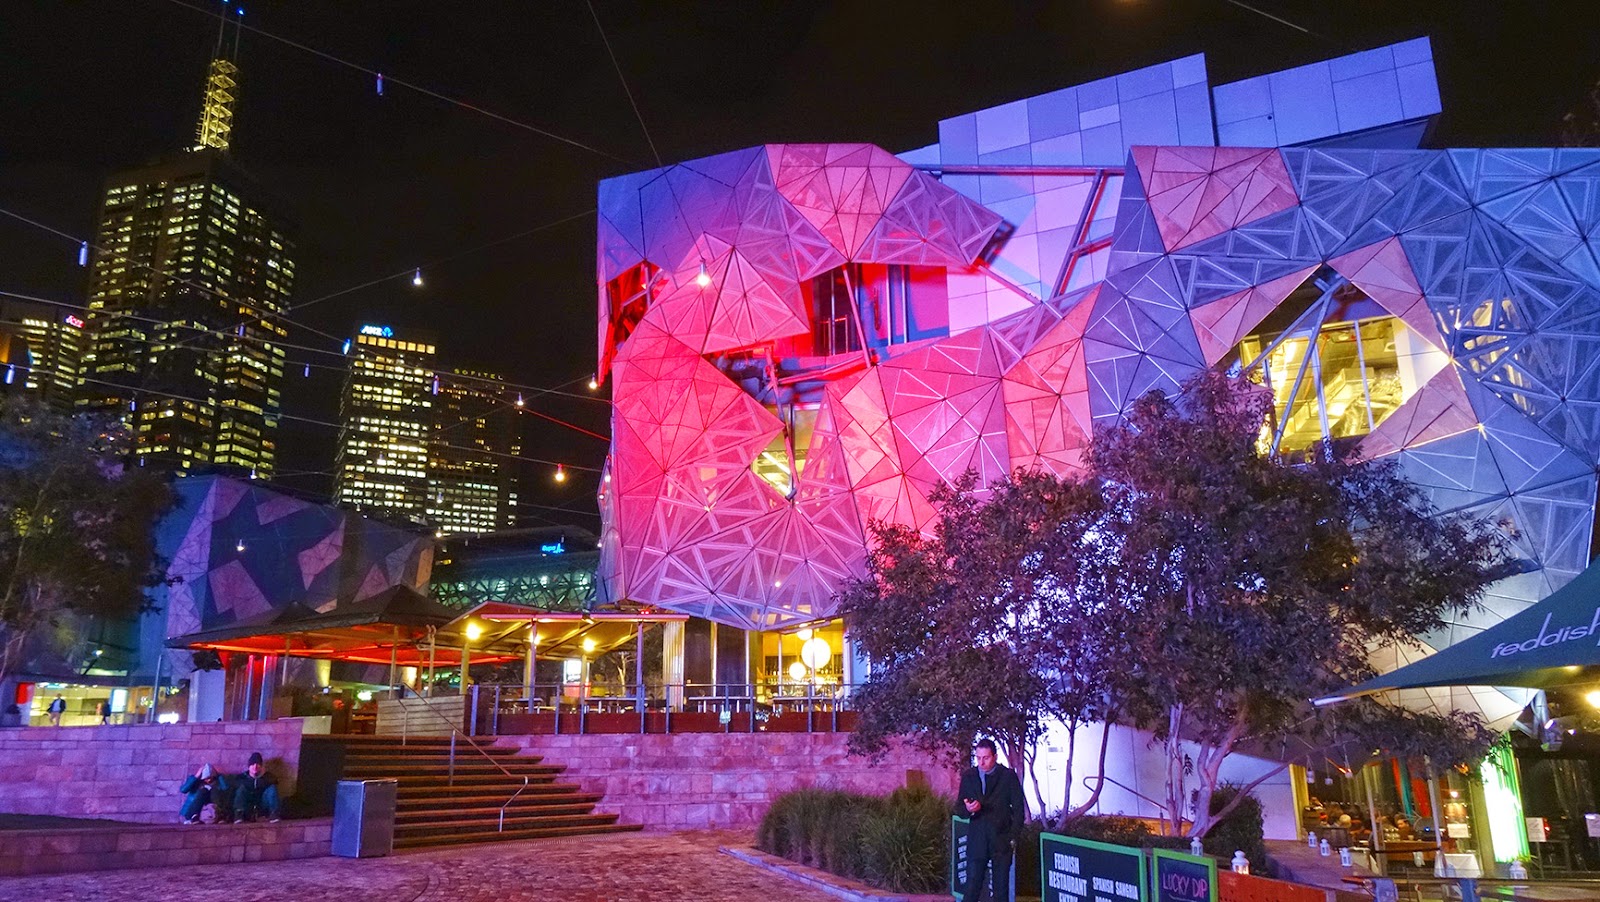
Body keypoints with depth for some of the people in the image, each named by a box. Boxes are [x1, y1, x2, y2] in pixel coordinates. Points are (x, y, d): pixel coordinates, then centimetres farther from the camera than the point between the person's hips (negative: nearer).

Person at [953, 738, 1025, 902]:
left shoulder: (1008, 776, -2)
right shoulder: (968, 776, 4)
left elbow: (1019, 808, 2)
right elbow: (959, 809, 6)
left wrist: (1013, 838, -4)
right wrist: (967, 809, -17)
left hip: (1001, 840, -1)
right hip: (977, 841, 1)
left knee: (1001, 889, 5)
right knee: (971, 888, -4)